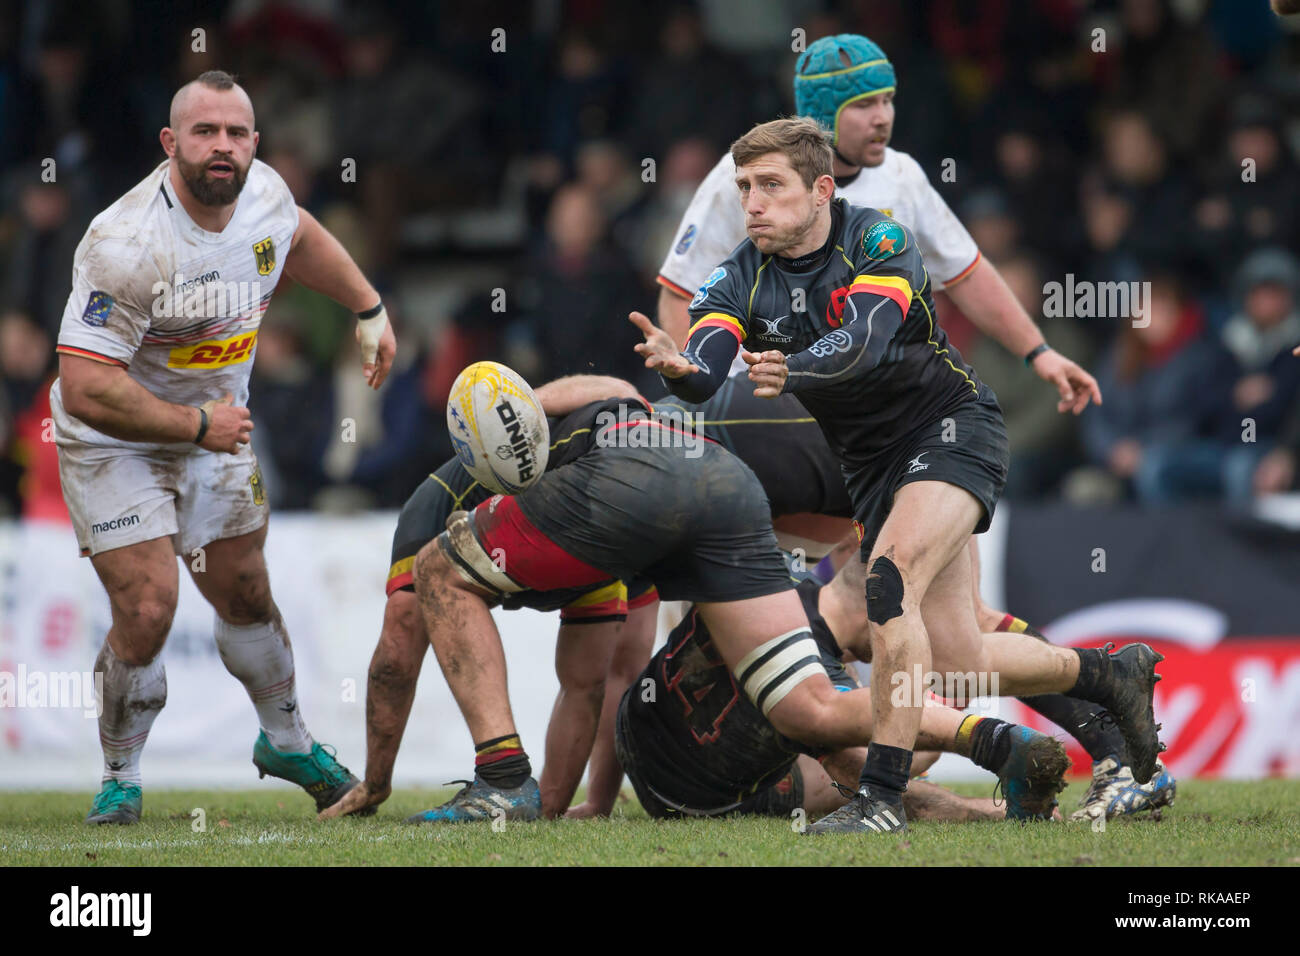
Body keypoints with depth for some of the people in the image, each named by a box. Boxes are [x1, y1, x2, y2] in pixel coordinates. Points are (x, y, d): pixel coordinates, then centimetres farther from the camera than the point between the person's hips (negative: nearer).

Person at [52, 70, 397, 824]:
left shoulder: (264, 193, -10)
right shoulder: (128, 246, -33)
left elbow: (300, 238, 17)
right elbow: (86, 390, -33)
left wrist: (370, 309, 21)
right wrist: (198, 424, -25)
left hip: (215, 431, 6)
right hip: (115, 445, -6)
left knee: (246, 593, 17)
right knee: (147, 611, -16)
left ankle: (287, 741, 40)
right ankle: (121, 776, 6)